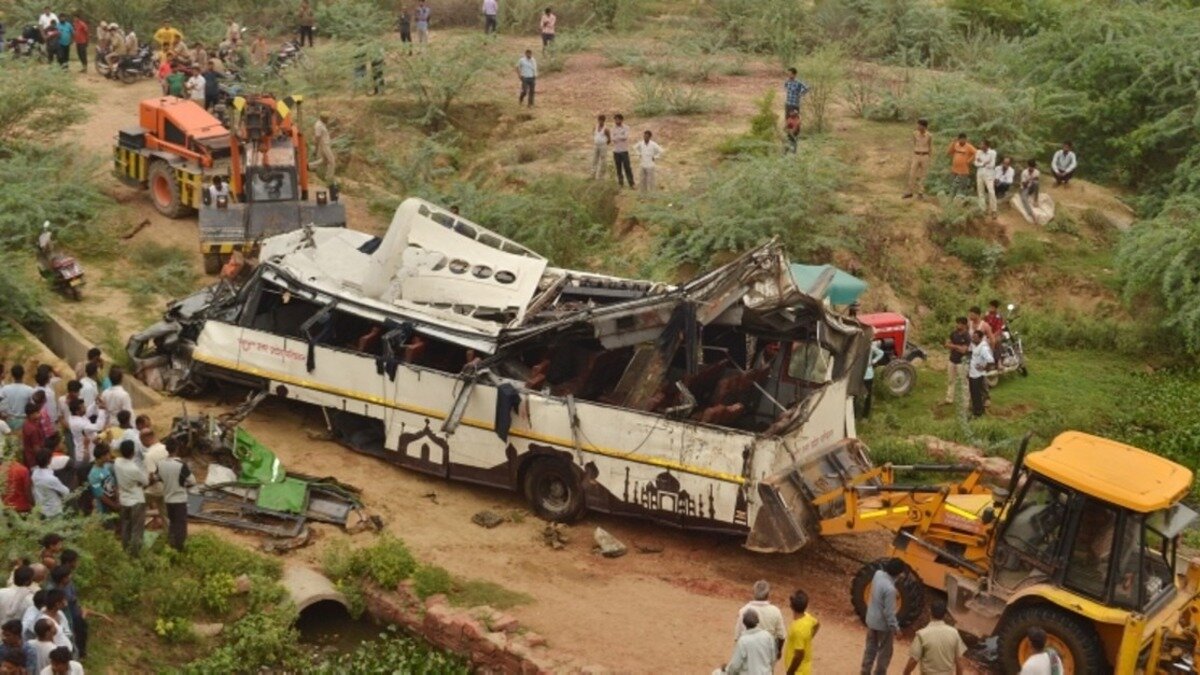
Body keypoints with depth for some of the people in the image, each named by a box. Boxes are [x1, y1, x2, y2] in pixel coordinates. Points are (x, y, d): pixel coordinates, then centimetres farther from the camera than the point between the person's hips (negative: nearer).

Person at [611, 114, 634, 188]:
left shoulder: (626, 128, -1)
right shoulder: (613, 129, 8)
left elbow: (625, 137, -15)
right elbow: (613, 139, -4)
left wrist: (617, 137, -6)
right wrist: (621, 137, -12)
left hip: (624, 151, -3)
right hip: (616, 151, 3)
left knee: (627, 167, -6)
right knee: (618, 168, 6)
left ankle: (631, 184, -4)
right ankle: (620, 182, 16)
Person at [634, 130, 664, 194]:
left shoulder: (653, 144, -15)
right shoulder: (640, 143, -2)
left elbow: (661, 151, -13)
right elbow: (635, 148, 19)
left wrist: (655, 158, -9)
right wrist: (639, 154, 9)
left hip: (650, 165, -4)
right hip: (642, 164, 4)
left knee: (650, 179, 1)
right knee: (643, 179, 13)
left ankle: (651, 193, 10)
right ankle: (644, 192, 25)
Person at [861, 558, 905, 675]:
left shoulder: (878, 574, -12)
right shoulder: (889, 588, -34)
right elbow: (889, 612, -26)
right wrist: (895, 627, -15)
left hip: (871, 619, 8)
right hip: (883, 624, -8)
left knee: (871, 648, 23)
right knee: (885, 652, 13)